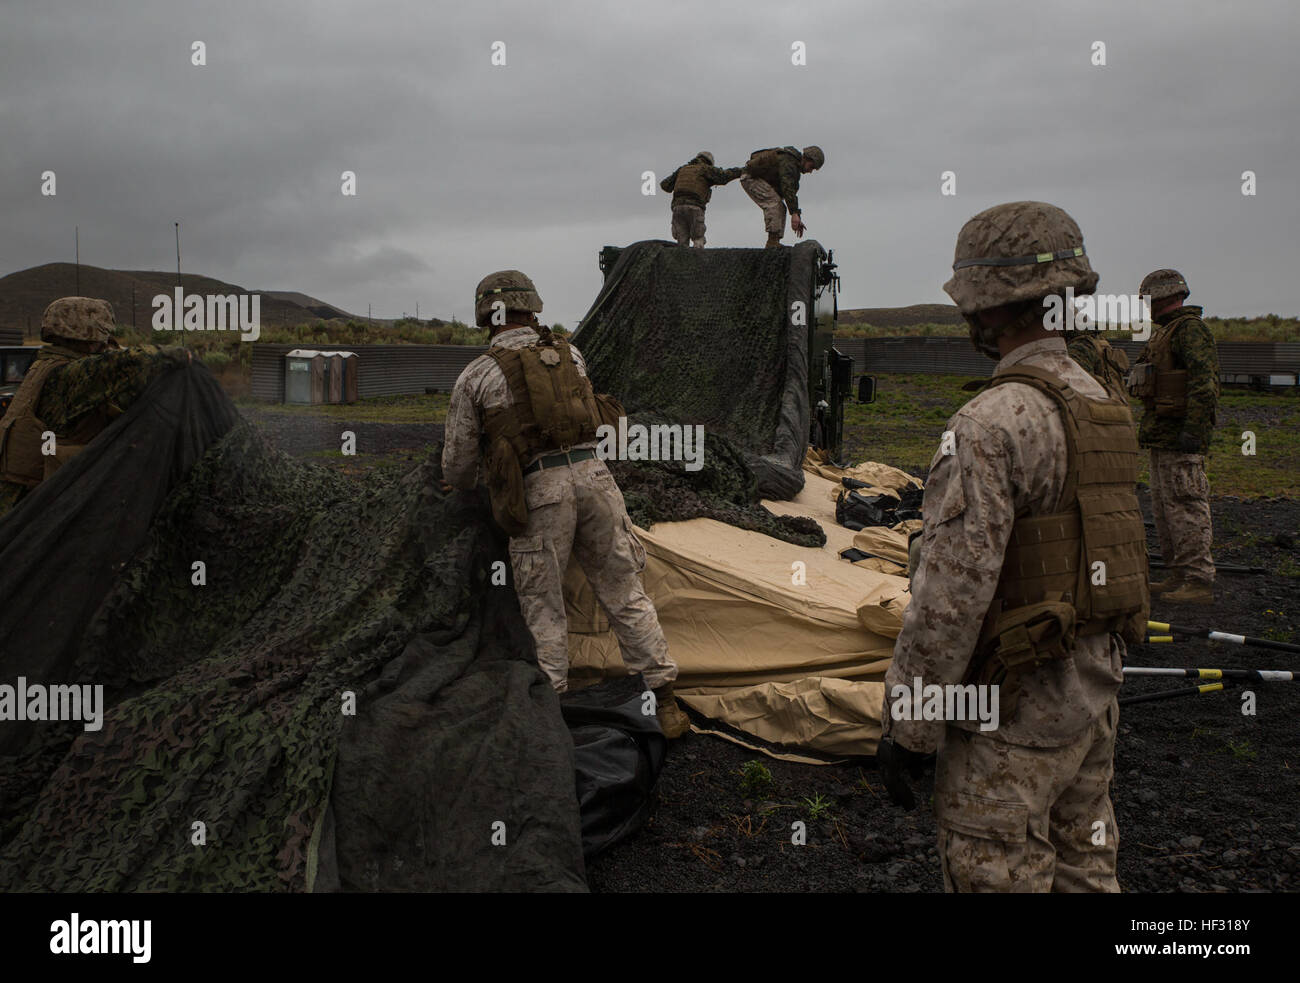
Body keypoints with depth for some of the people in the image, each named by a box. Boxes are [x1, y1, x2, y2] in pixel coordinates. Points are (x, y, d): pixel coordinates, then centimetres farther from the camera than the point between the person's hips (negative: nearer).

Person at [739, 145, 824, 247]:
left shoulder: (796, 166, 6)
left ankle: (775, 243, -1)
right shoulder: (787, 161, -26)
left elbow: (792, 193, 12)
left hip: (761, 179, 10)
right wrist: (794, 213, -41)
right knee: (773, 202, -24)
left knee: (780, 207, 3)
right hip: (751, 177, -10)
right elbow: (787, 188, -36)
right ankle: (772, 242, -28)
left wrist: (798, 219, 8)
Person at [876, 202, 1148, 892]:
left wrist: (906, 724, -16)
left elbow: (952, 591, -25)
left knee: (996, 873, 6)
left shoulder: (990, 424, -23)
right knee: (1080, 863, 22)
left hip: (1018, 705, -9)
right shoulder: (1102, 404, 6)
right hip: (1095, 683, 9)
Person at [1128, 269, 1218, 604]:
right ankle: (1178, 576, 21)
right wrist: (1150, 429, 23)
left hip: (1179, 440, -11)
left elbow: (1204, 381, -22)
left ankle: (1199, 582, -7)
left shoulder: (1189, 329, -12)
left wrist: (1193, 431, -25)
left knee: (1185, 508, -10)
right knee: (1163, 509, 14)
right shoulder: (1166, 331, 20)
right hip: (1162, 438, 11)